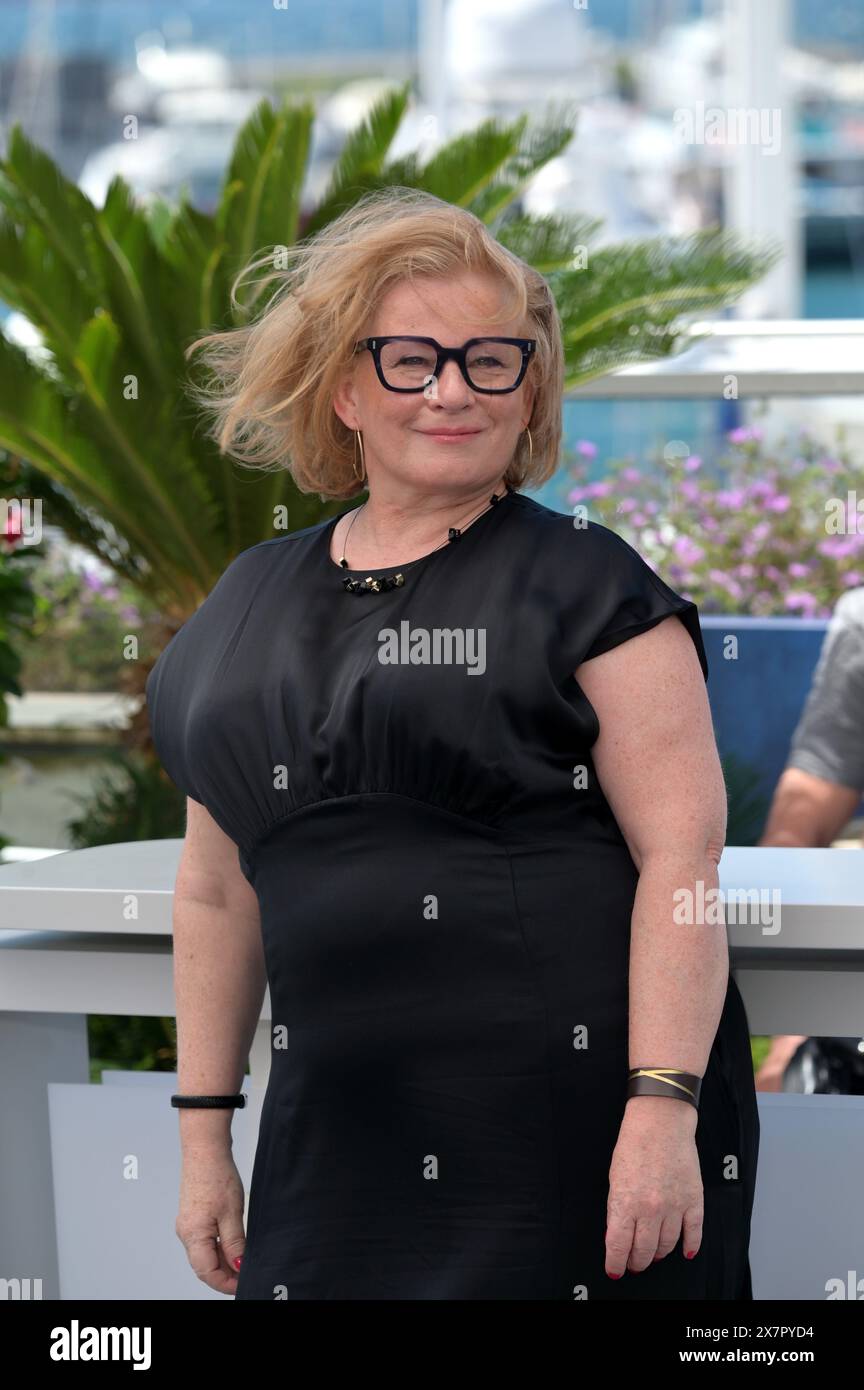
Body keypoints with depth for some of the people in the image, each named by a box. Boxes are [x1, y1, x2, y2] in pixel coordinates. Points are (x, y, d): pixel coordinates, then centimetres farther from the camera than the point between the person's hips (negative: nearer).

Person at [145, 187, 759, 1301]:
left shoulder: (586, 585, -1)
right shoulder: (252, 601, 15)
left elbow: (682, 852, -9)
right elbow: (219, 883, 19)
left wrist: (663, 1110, -18)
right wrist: (203, 1133, 16)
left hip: (580, 1124, -4)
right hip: (336, 1145, 5)